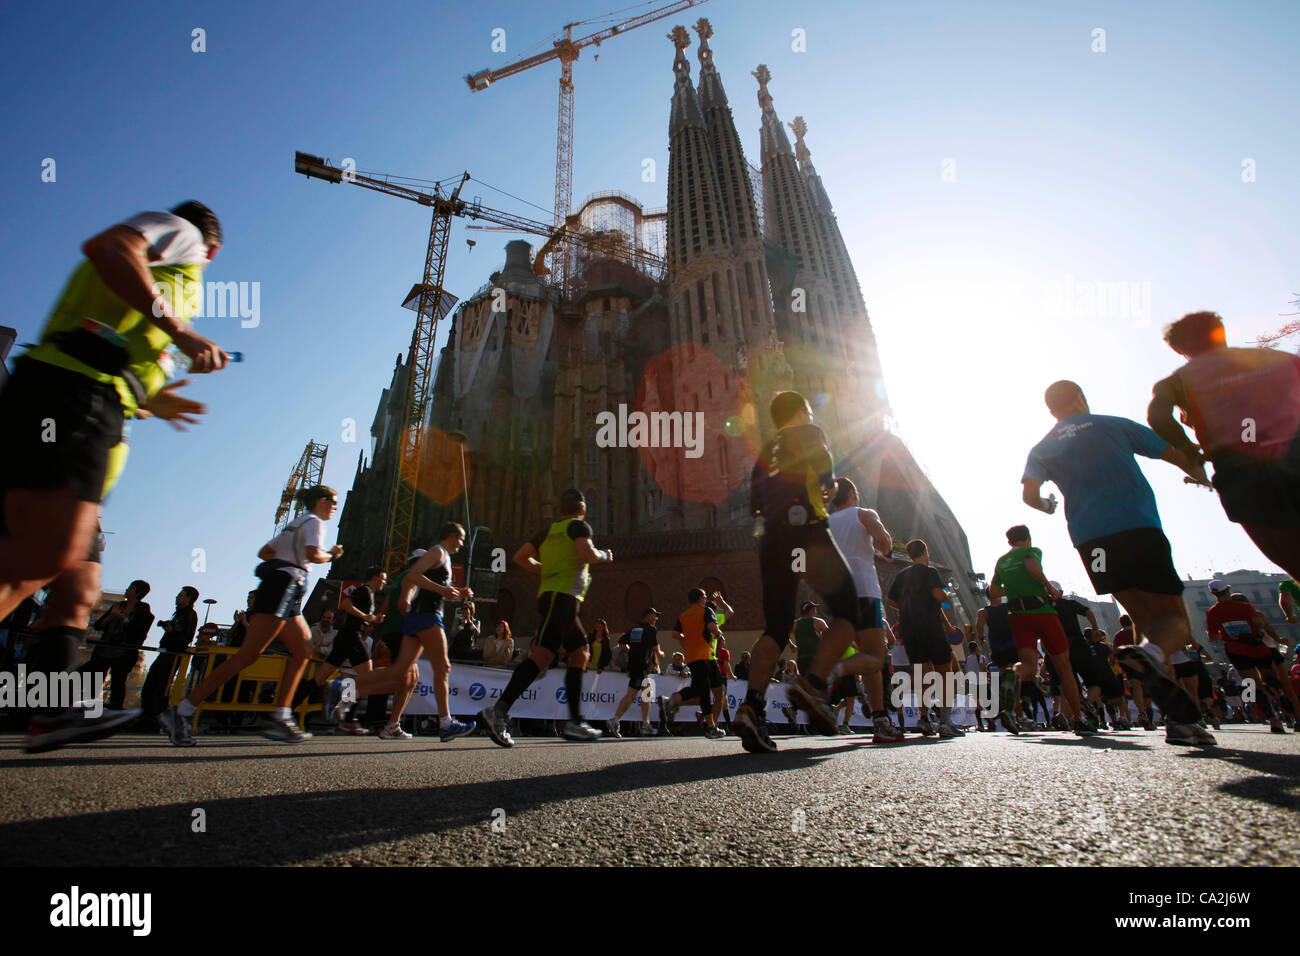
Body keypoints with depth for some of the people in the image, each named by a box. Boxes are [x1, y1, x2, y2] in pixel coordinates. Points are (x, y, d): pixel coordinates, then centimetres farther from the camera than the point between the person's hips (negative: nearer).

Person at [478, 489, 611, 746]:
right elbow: (586, 554, -15)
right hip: (564, 596, -9)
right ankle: (498, 711, -26)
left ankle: (575, 722, 8)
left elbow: (520, 557, 18)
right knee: (543, 655, -17)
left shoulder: (548, 530, 22)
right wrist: (604, 556, 5)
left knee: (579, 653, 11)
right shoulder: (579, 526, 3)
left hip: (548, 595, 9)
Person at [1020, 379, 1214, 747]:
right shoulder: (1113, 425, 13)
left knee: (1146, 619, 14)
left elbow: (1029, 492, 0)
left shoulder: (1042, 448, 15)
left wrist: (1048, 507, 23)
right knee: (1174, 618, 4)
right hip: (1139, 530, -2)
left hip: (1090, 540, 3)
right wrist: (1201, 477, 38)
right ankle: (1150, 653, -32)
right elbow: (1178, 456, 16)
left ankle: (1181, 715, 1)